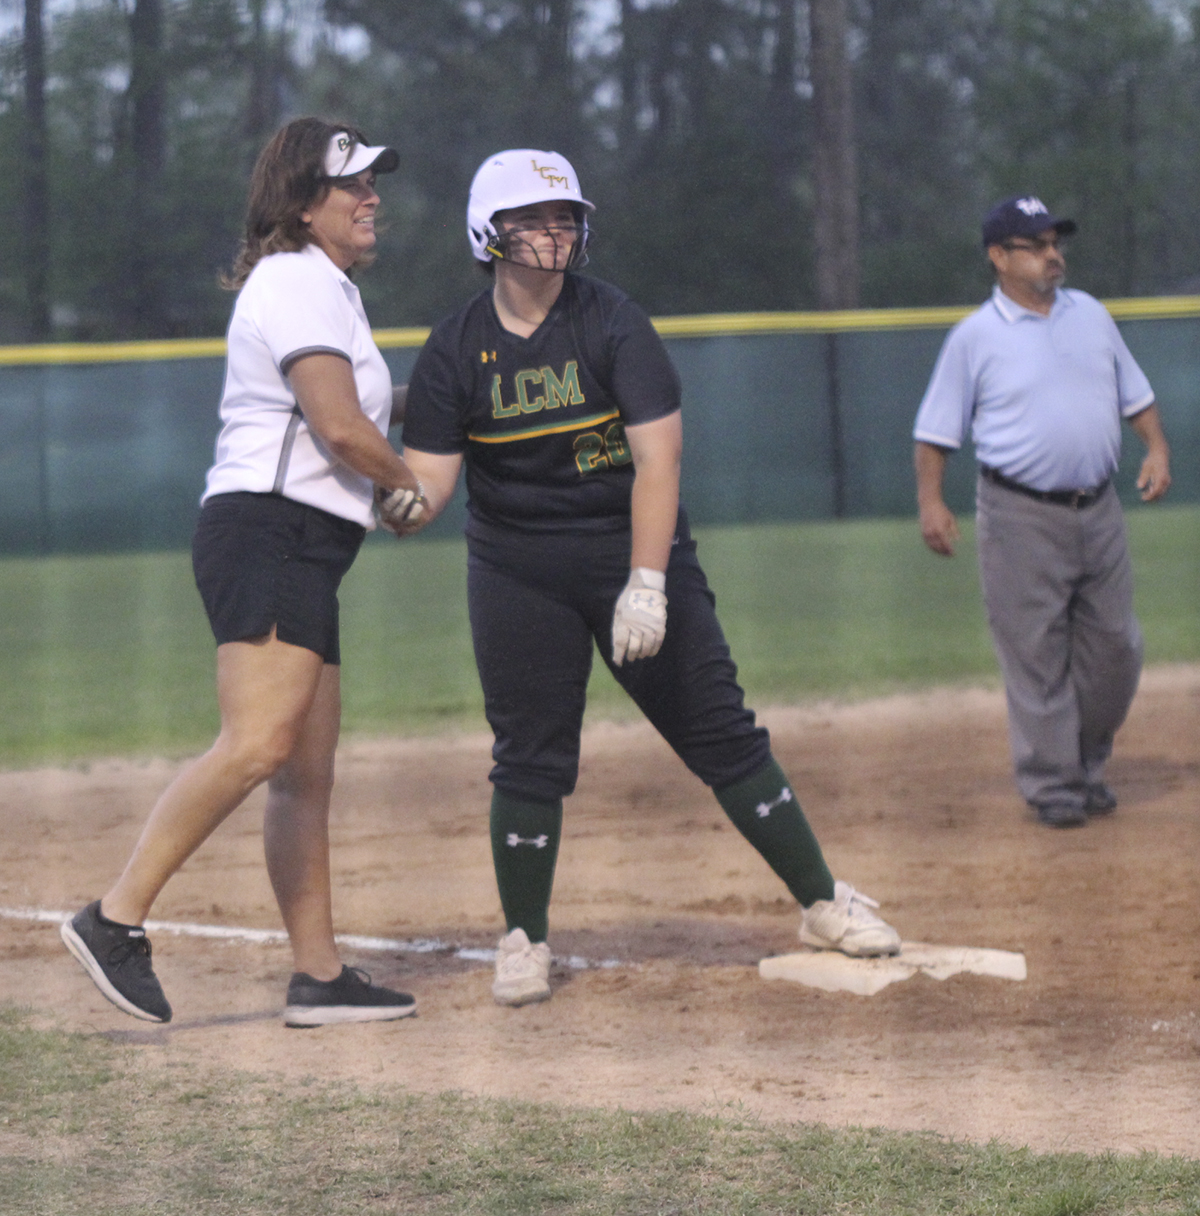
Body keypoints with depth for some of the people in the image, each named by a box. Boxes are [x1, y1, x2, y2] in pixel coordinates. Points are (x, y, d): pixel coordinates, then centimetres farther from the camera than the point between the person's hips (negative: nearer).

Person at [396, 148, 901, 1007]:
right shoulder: (456, 350, -3)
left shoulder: (613, 323, -9)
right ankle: (525, 941, 13)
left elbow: (657, 456, -15)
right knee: (530, 757, -1)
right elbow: (431, 476, -5)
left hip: (634, 548, -1)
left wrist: (647, 584, -24)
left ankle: (823, 902, 8)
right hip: (517, 572, 1)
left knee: (721, 732, -1)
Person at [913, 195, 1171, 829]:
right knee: (1036, 656, -3)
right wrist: (931, 501, -12)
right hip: (1021, 517, -5)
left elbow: (1133, 392, 18)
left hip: (1098, 509, 5)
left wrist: (1156, 447, 2)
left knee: (1114, 646, 7)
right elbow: (935, 429, -2)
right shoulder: (975, 337, -4)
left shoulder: (1091, 315, 10)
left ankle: (1087, 765, 25)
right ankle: (1052, 783, 6)